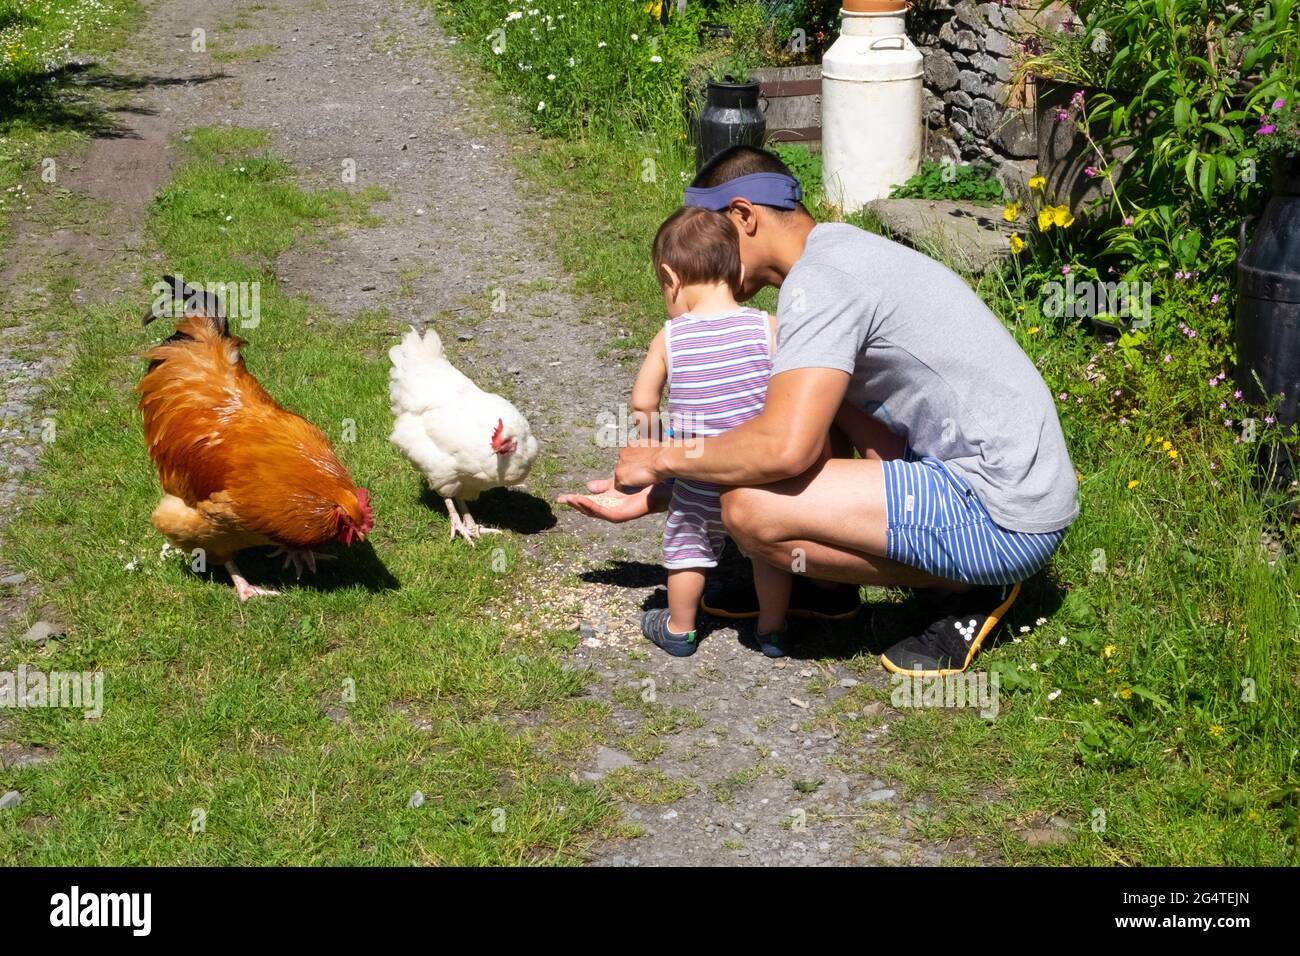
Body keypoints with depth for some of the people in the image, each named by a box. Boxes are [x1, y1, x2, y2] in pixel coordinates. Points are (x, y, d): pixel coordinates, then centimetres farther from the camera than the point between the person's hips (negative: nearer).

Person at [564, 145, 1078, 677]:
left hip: (1003, 521, -10)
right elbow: (787, 422, 22)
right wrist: (649, 498, 22)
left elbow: (784, 447, -28)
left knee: (750, 507, -19)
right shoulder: (842, 248, 16)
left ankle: (966, 592, -3)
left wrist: (664, 459, -10)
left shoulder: (818, 281, -16)